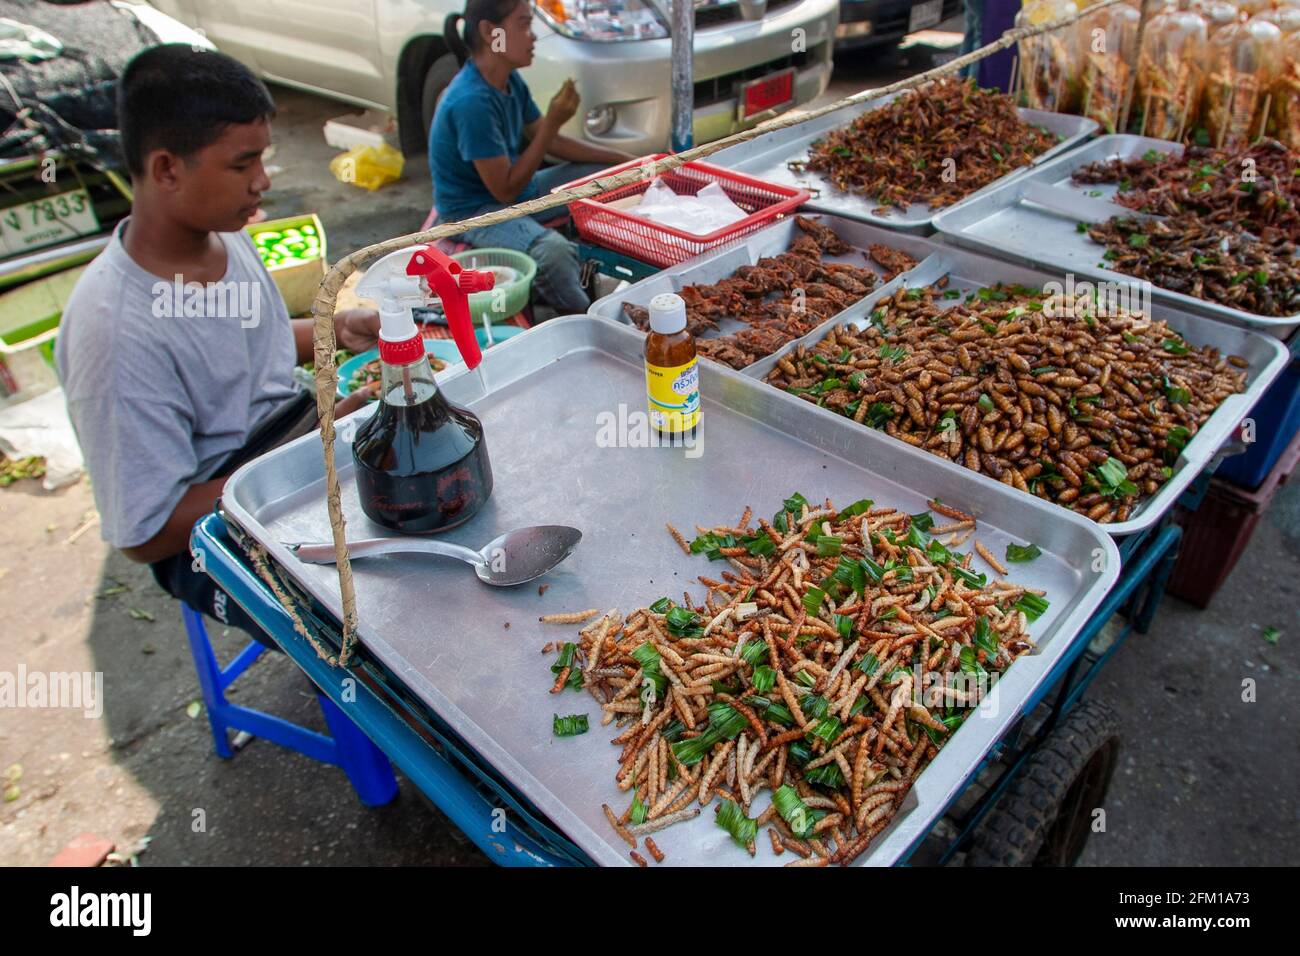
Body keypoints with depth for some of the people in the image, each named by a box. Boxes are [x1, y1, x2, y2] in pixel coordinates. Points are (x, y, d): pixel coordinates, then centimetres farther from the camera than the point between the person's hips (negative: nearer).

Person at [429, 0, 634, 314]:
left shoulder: (510, 81, 1)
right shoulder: (472, 101, -26)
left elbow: (551, 143, 12)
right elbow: (506, 191, -24)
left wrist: (626, 160, 6)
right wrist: (553, 121, -23)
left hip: (516, 188, 10)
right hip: (475, 211, -9)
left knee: (611, 175, 9)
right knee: (554, 251, -38)